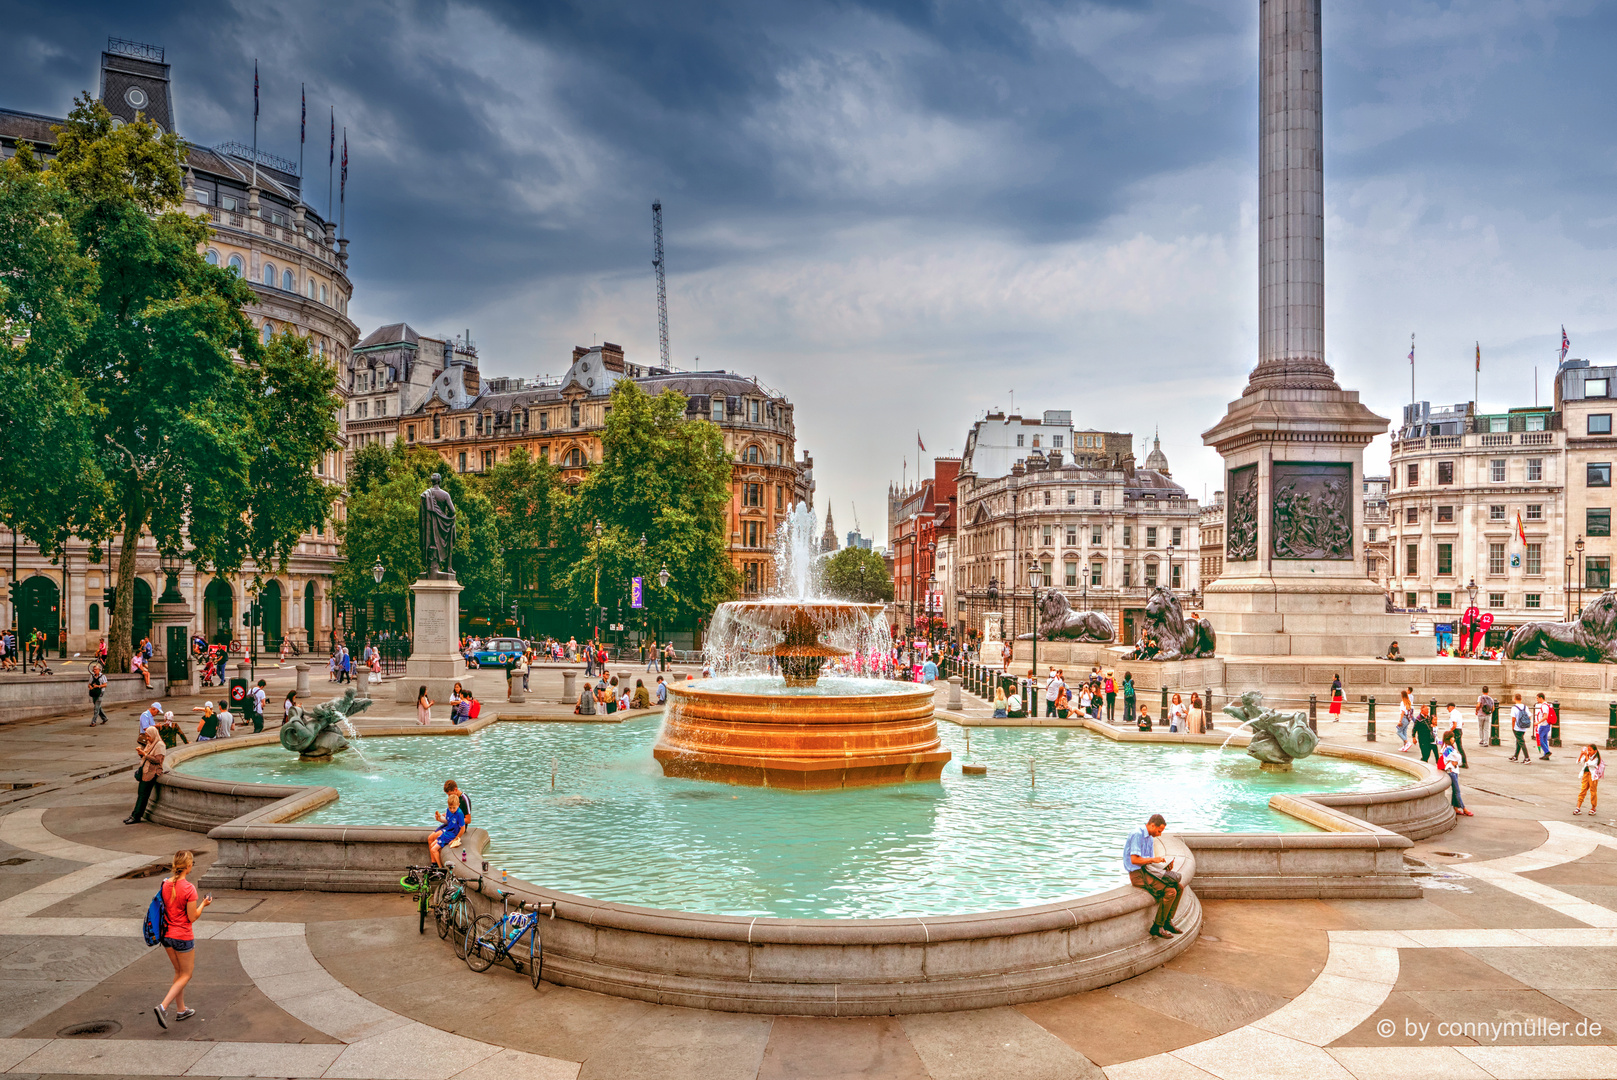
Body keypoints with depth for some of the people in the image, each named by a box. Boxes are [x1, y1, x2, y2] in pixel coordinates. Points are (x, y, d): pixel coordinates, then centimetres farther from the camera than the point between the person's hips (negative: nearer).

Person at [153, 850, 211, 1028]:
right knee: (186, 975, 10)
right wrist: (203, 904, -1)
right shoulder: (189, 888, -22)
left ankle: (181, 1010, 30)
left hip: (166, 935, 7)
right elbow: (192, 918, -16)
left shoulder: (165, 884, -4)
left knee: (178, 971, 22)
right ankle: (163, 1007, -4)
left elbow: (162, 909, 7)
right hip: (183, 937, -7)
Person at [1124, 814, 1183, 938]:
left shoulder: (1150, 839, 16)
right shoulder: (1137, 835, -16)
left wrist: (1165, 866, 1)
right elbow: (1134, 860, -22)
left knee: (1178, 887, 0)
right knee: (1170, 891, -20)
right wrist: (1153, 859, -16)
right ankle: (1157, 927, -13)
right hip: (1137, 874, -10)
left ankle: (1167, 922, 7)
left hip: (1146, 872, 10)